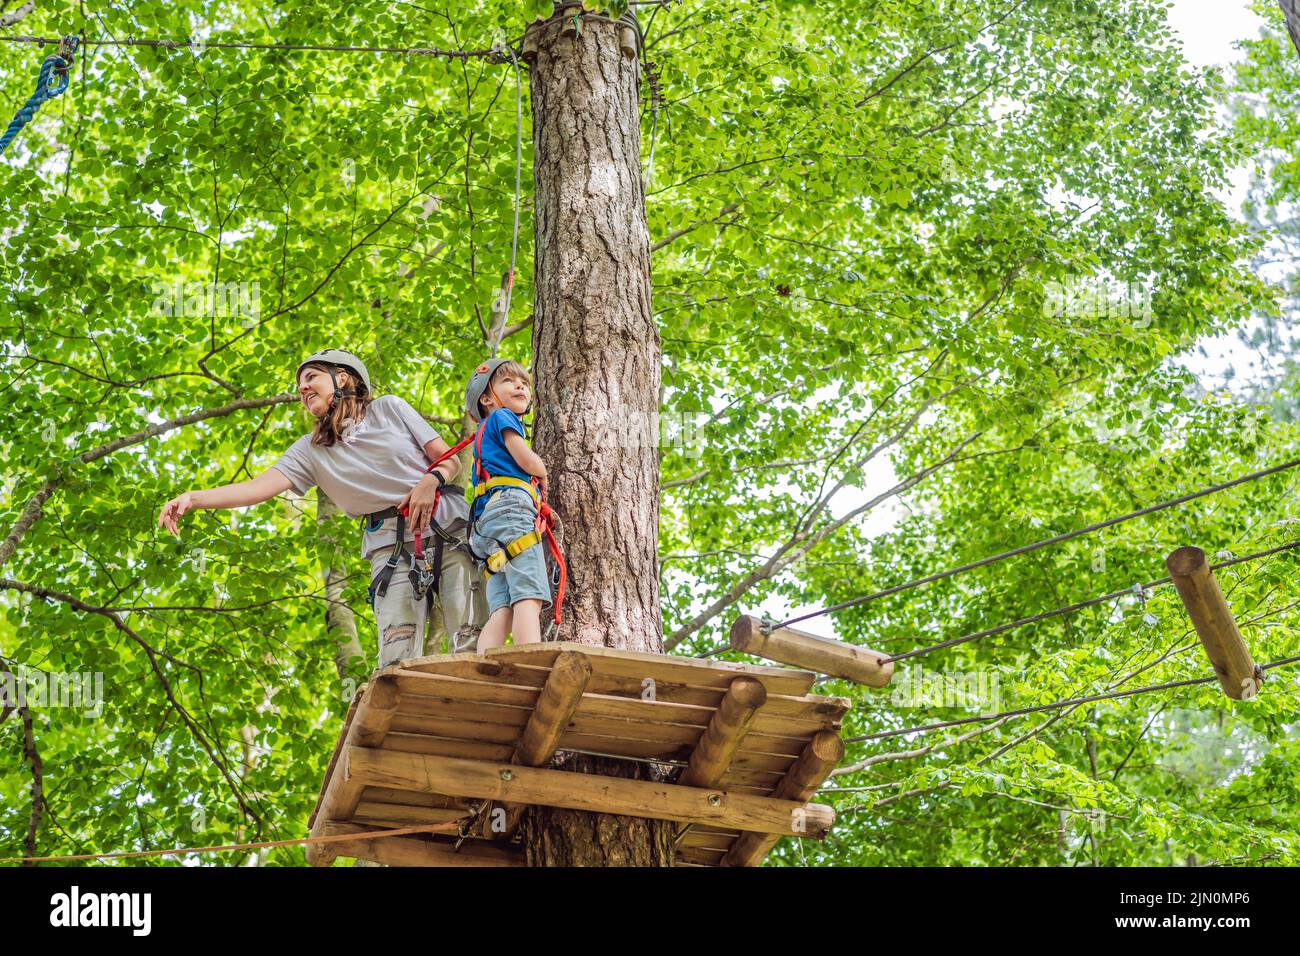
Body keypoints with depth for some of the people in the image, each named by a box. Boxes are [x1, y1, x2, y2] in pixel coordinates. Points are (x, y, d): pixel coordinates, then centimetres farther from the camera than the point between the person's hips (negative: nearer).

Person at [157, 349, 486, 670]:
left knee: (470, 647, -12)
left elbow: (450, 459, 6)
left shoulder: (389, 408, 7)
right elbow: (260, 486, -3)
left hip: (449, 528, -1)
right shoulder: (311, 450, 10)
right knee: (397, 661, -14)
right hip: (392, 546, 1)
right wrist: (193, 498, -16)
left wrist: (430, 481, -16)